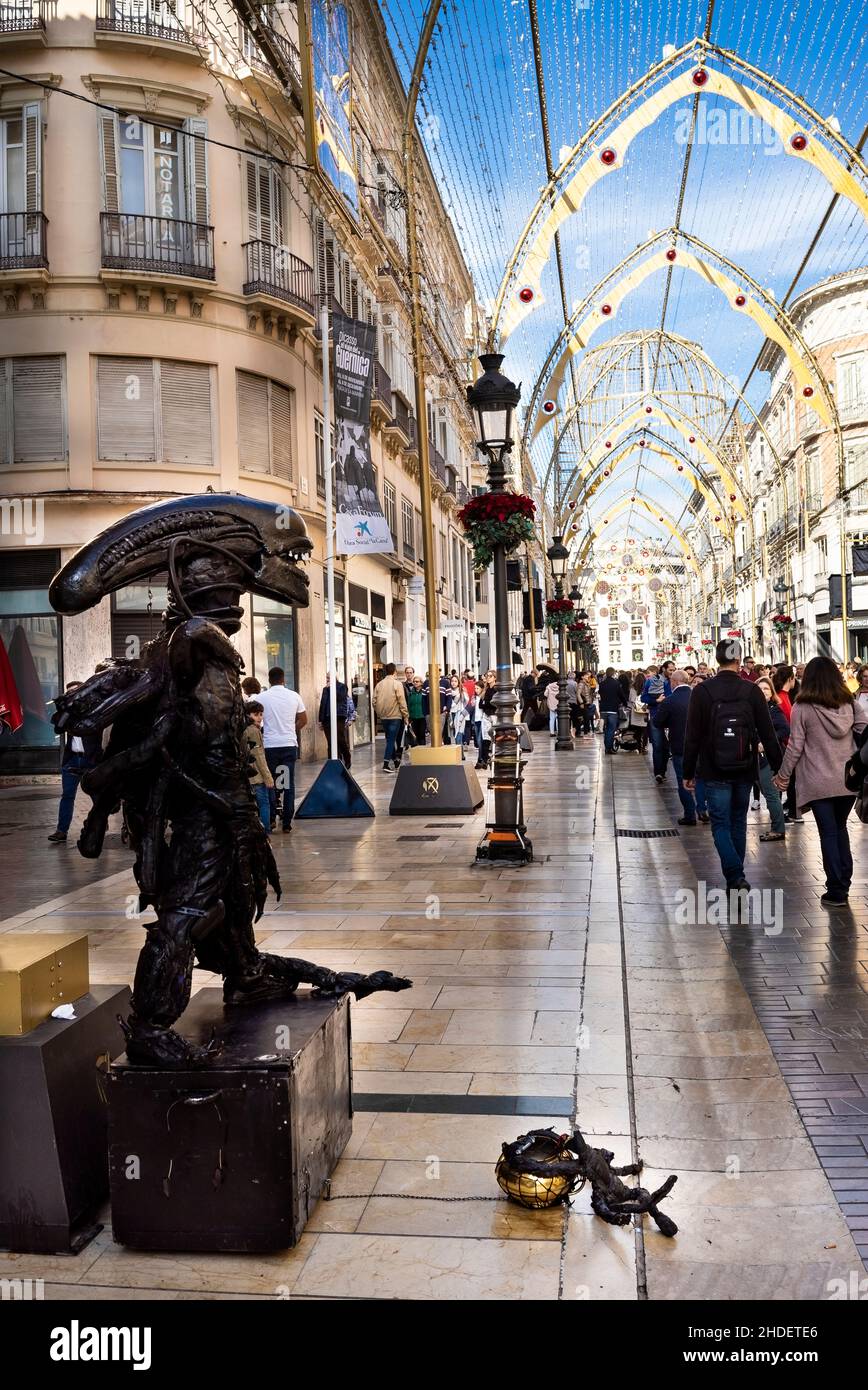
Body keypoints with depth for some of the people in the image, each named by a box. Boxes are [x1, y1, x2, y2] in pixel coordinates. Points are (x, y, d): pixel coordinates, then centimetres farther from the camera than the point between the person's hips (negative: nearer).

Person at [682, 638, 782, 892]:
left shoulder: (702, 691, -8)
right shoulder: (751, 691, -4)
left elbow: (692, 737, -6)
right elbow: (768, 734, -3)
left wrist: (688, 773, 1)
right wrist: (779, 768, 4)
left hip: (714, 773, -2)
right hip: (744, 770, 2)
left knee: (721, 825, 3)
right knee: (738, 822, 16)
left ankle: (735, 875, -15)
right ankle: (736, 877, 25)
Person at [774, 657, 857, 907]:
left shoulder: (802, 708, -10)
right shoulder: (849, 704, 2)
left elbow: (795, 746, -9)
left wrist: (783, 775, 3)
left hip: (818, 783, -4)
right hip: (848, 780, 4)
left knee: (828, 834, 3)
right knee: (840, 828, 19)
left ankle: (836, 891, 5)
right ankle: (844, 881, 20)